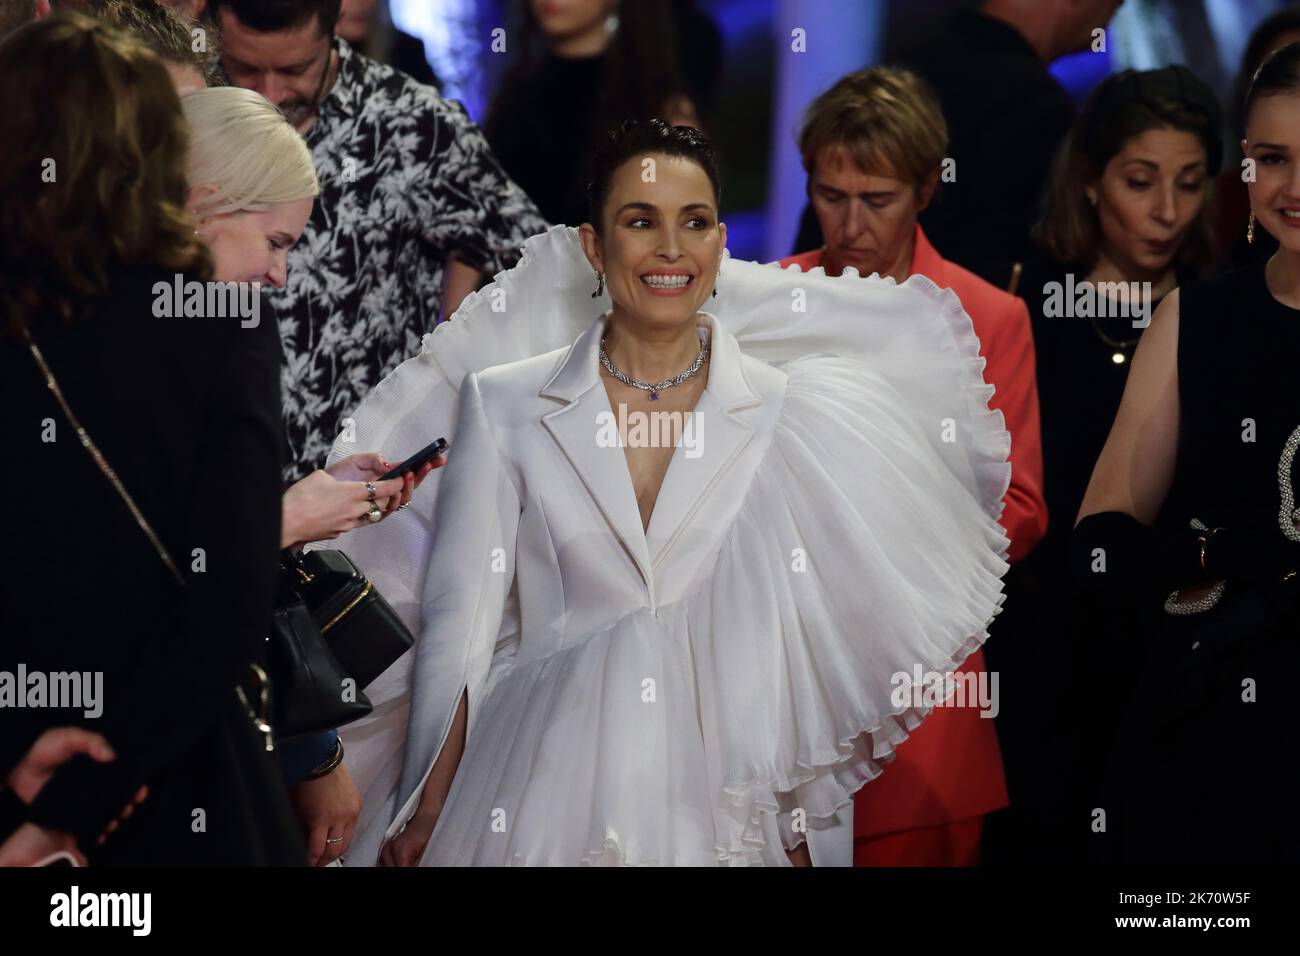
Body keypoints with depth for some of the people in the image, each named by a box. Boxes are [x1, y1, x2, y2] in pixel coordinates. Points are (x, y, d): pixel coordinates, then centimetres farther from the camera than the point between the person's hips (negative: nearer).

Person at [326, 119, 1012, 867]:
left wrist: (797, 831, 3)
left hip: (721, 799, 1)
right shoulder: (505, 405, -1)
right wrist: (422, 821, -1)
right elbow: (459, 622, 0)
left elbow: (795, 636, 3)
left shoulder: (783, 414, 0)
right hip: (551, 797, -1)